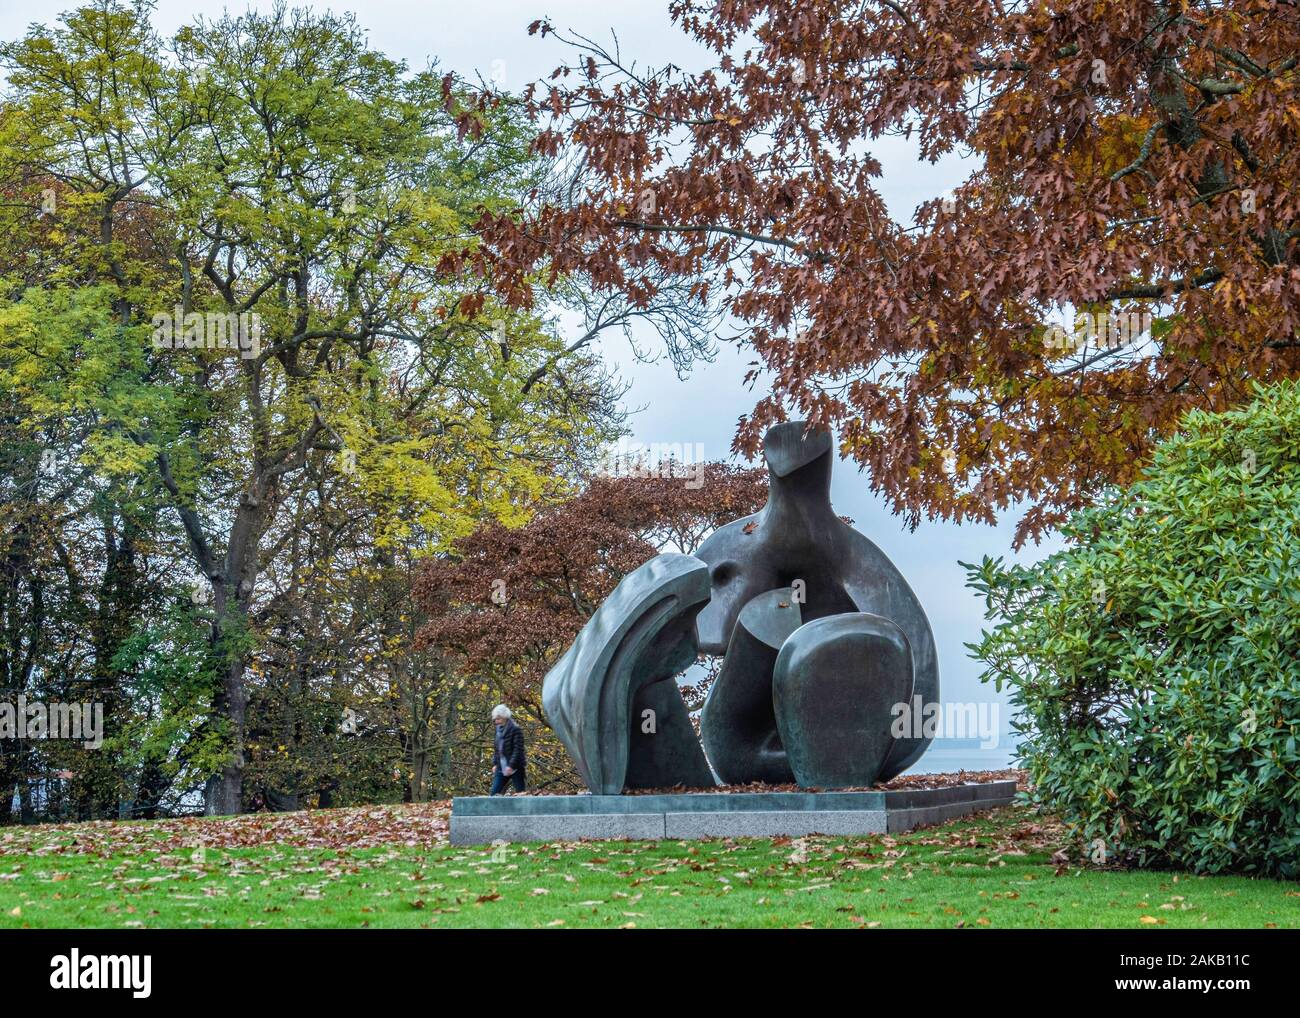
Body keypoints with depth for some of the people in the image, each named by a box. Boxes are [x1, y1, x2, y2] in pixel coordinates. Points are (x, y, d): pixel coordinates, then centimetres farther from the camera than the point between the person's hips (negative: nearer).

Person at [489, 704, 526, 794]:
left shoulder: (515, 730, -10)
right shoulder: (499, 731, 12)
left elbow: (518, 749, -15)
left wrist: (511, 765, -20)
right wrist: (494, 764, 7)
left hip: (515, 768, -7)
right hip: (501, 768, 7)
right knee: (493, 793, 1)